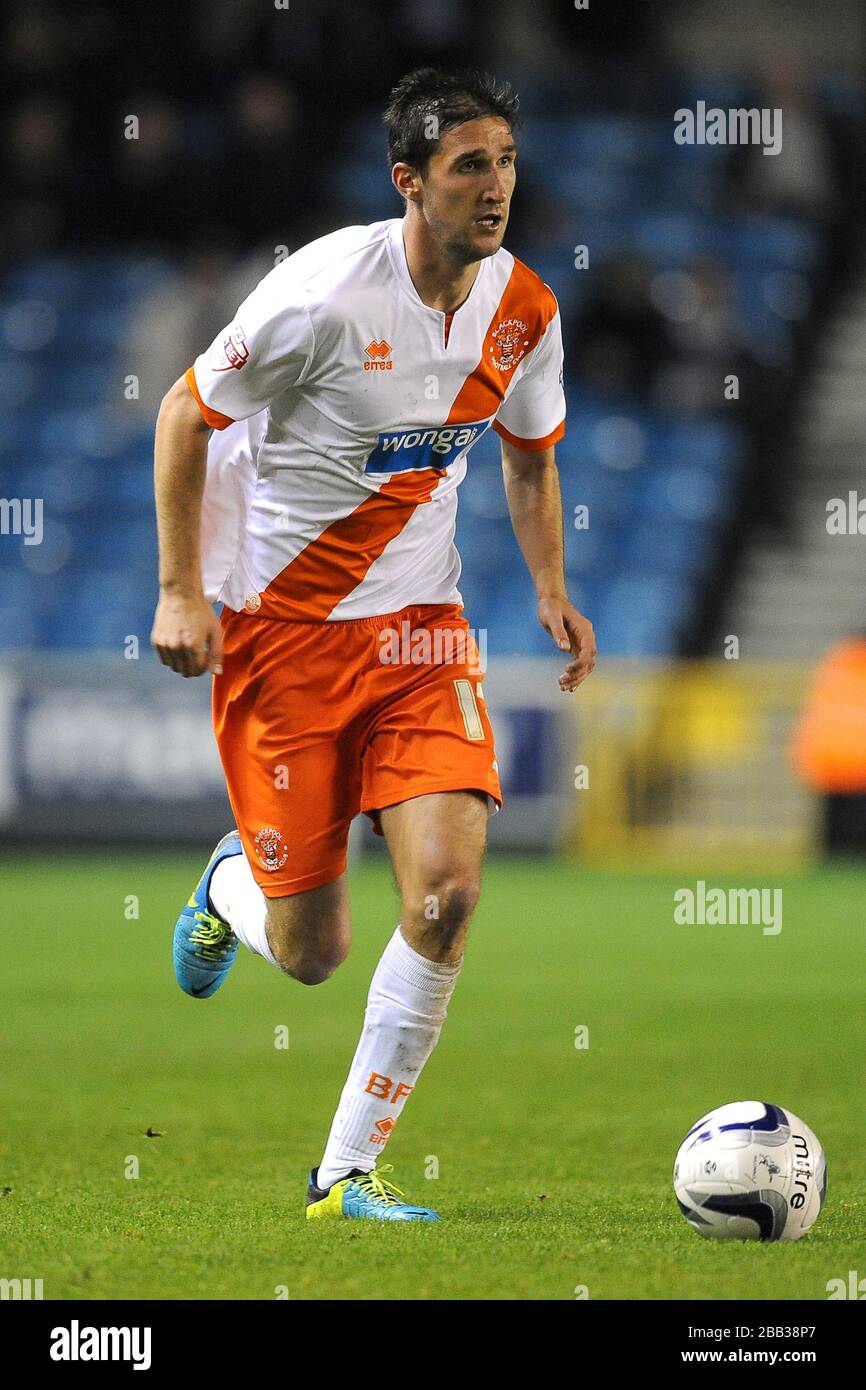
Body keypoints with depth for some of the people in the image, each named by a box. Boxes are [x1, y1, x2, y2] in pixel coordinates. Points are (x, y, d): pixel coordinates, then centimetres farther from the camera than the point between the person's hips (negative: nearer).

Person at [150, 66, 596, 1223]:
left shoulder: (524, 310, -1)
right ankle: (232, 887, 39)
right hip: (279, 625, -4)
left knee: (447, 887, -17)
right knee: (310, 954, -1)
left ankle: (350, 1169, -4)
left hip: (420, 628, 4)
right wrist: (181, 590, -12)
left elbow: (530, 453, 19)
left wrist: (552, 589, 5)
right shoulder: (326, 292, -19)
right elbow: (186, 412, -8)